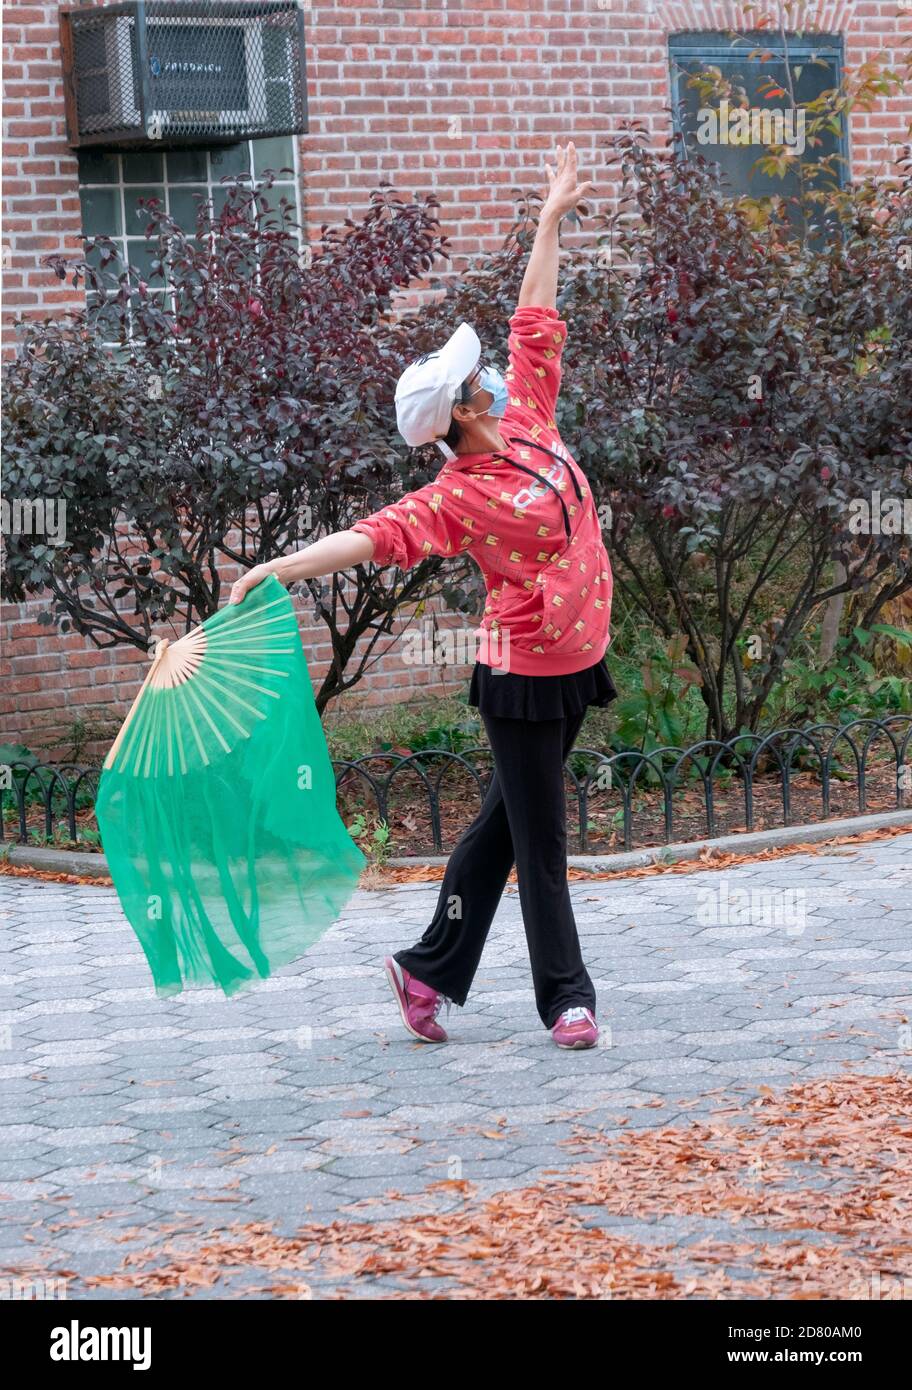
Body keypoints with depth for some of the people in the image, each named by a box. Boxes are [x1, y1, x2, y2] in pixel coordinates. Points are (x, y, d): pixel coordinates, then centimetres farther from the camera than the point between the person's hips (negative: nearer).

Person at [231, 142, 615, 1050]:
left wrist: (551, 219, 15)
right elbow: (377, 535, -26)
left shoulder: (528, 422, 3)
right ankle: (567, 999, 8)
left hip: (574, 662, 8)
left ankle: (428, 967, 24)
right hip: (524, 675, -8)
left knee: (506, 824, 15)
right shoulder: (456, 497, -17)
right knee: (539, 844, 1)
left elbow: (535, 325, 10)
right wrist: (285, 566, -38)